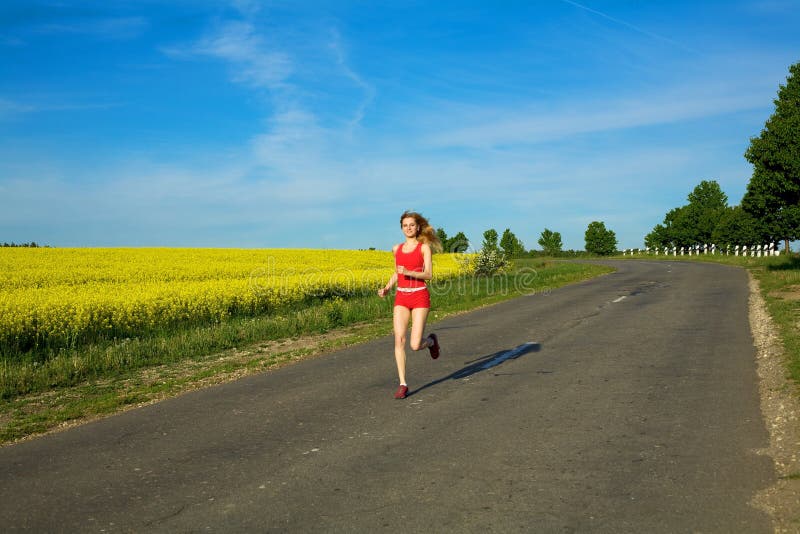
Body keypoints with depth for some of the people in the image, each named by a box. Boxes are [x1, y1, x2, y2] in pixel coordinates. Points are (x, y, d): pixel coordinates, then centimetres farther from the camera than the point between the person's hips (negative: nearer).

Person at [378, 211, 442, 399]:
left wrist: (409, 272, -24)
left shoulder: (424, 247, -3)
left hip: (420, 296, -4)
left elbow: (429, 274, -10)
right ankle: (403, 384, -5)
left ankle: (431, 341, 28)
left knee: (415, 345, -9)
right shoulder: (397, 249, 12)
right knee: (399, 339, -11)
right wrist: (387, 288, 6)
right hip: (401, 297, 4)